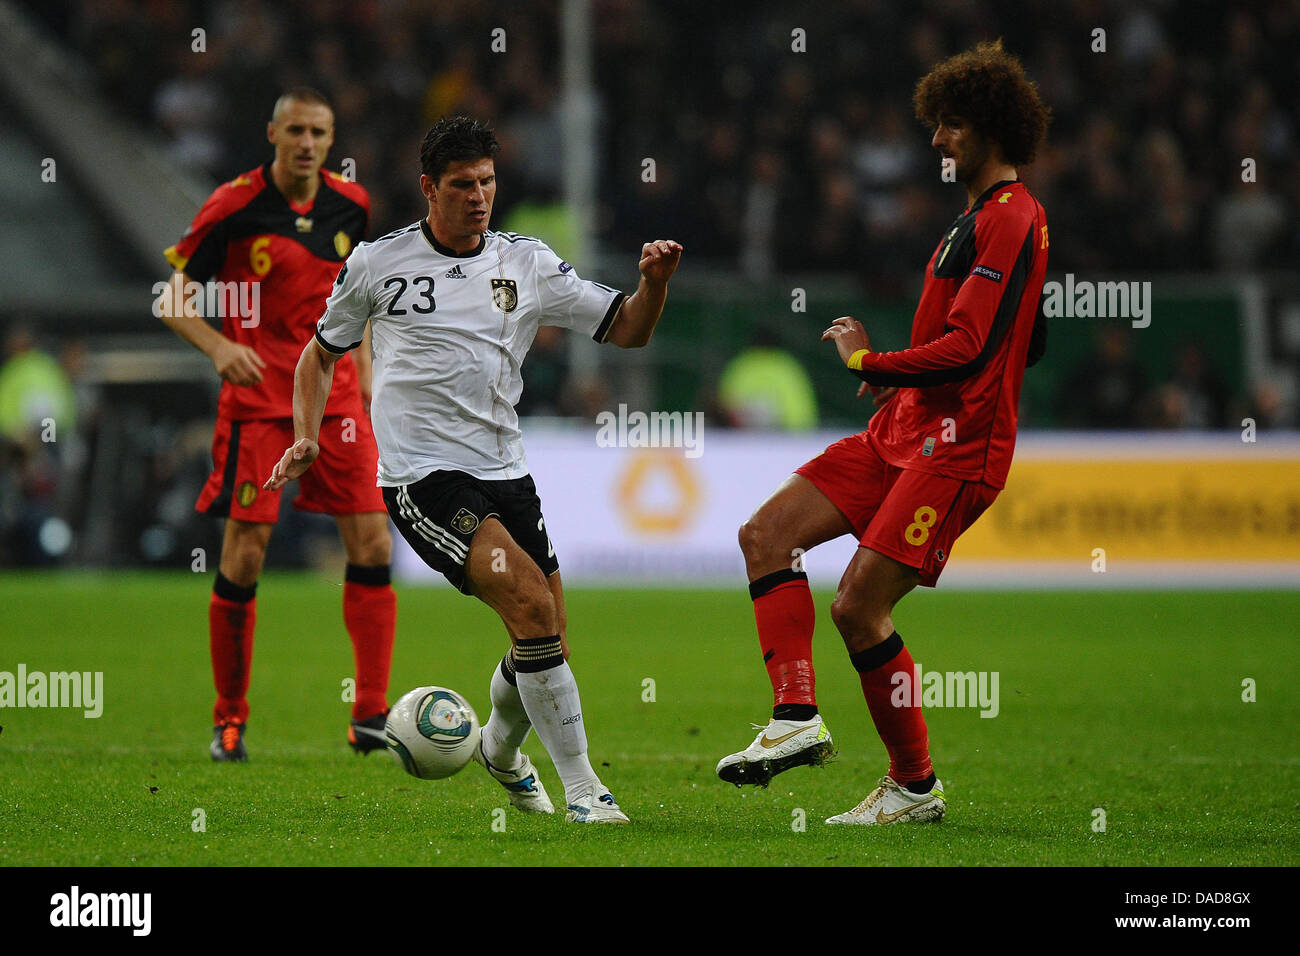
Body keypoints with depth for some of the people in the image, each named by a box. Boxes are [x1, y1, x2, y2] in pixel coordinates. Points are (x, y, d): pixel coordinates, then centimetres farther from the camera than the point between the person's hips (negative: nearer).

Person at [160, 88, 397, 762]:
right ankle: (229, 719, 8)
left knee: (372, 543, -5)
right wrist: (219, 347, -22)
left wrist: (363, 373, 13)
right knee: (244, 556, -6)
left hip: (335, 397, 4)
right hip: (257, 398, -4)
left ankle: (370, 716, 0)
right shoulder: (234, 206, -8)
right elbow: (173, 298, -5)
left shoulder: (350, 205, 6)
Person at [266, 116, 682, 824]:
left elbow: (627, 330, 8)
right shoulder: (377, 264, 2)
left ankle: (501, 750, 41)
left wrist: (654, 284, -12)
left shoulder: (526, 263, 8)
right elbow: (321, 354, 15)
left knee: (547, 641, 8)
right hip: (423, 478, -5)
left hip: (504, 471, 5)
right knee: (533, 607, -22)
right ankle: (580, 787, -15)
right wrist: (307, 439, 2)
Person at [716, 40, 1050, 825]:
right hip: (904, 434, 10)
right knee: (767, 534, 0)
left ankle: (916, 785, 1)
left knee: (858, 607, -13)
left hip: (956, 449, -10)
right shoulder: (985, 215, 19)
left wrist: (870, 363, -10)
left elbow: (968, 348, -23)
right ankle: (797, 720, -5)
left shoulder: (1011, 218, -14)